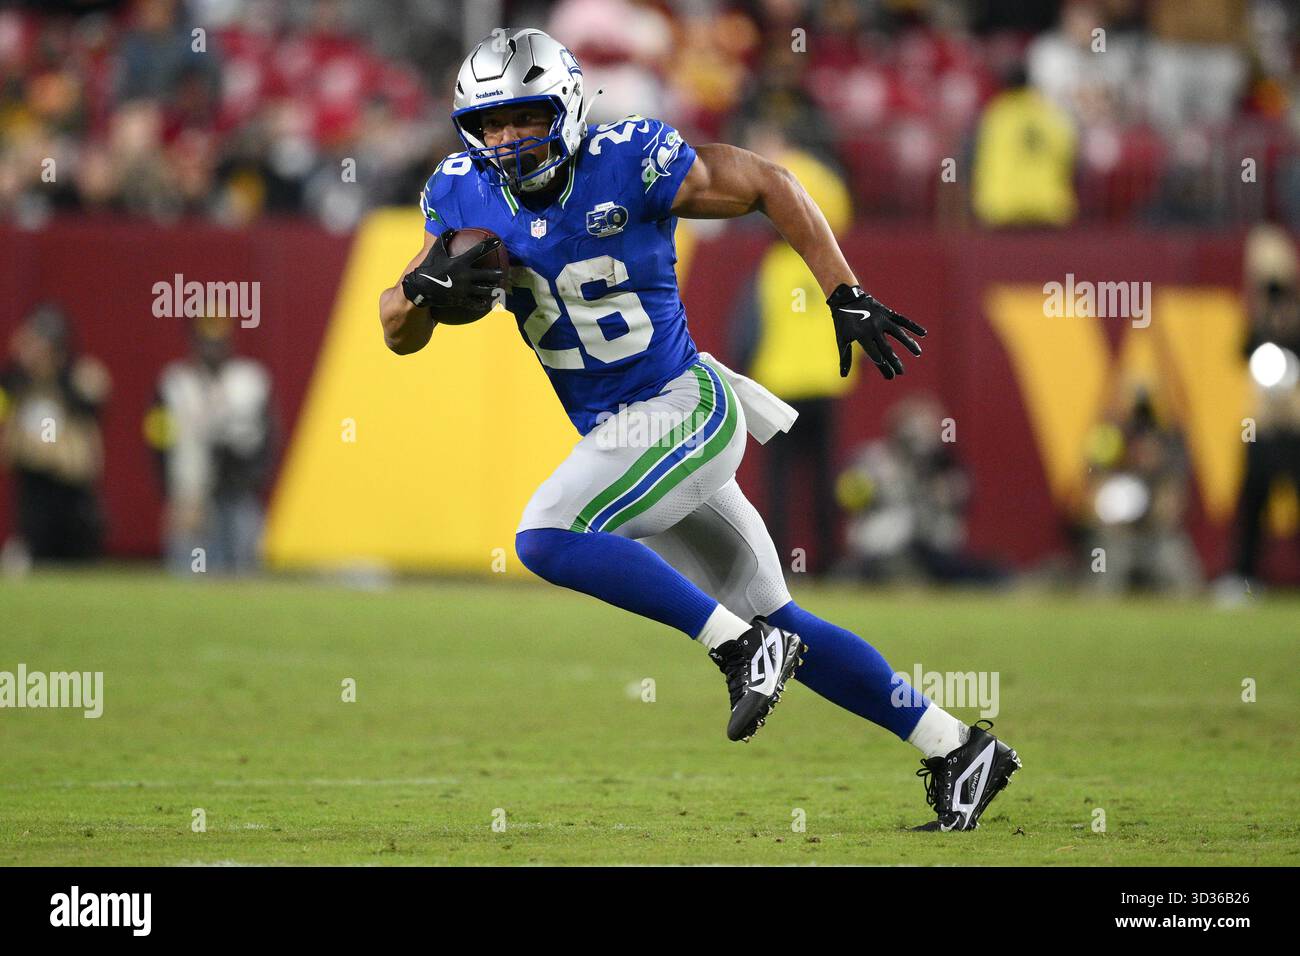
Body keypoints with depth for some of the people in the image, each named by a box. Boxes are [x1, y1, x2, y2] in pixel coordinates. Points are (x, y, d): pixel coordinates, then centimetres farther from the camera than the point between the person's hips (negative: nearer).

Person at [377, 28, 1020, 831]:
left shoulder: (629, 164, -16)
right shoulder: (465, 195, 0)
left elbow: (770, 186, -4)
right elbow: (400, 335, 2)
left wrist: (847, 298, -7)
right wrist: (425, 288, -21)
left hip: (685, 413, -7)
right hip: (616, 436, 7)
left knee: (545, 540, -25)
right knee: (776, 623, 11)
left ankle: (742, 645, -17)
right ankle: (956, 748, 19)